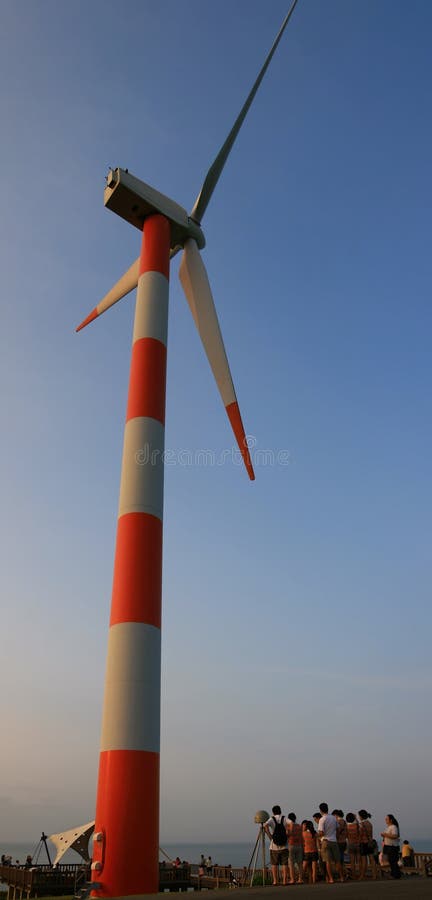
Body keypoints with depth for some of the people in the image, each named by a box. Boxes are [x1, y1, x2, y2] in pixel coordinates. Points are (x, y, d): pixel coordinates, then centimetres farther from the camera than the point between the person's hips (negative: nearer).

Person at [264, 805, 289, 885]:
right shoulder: (284, 819, 2)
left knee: (274, 864, 8)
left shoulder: (271, 819, -1)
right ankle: (285, 880, 3)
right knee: (284, 864, 7)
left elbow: (265, 825, -21)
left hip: (274, 846, 0)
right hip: (284, 846, 0)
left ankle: (275, 881, 6)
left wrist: (270, 836, -12)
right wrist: (287, 835, -2)